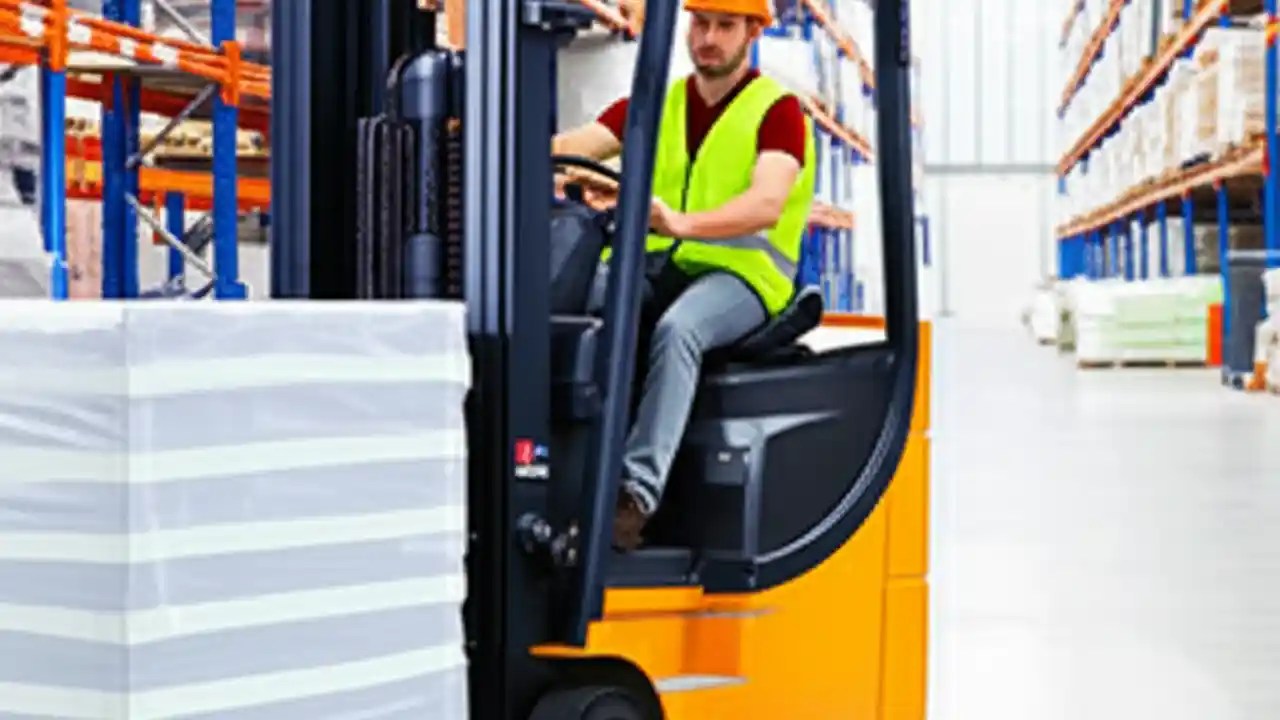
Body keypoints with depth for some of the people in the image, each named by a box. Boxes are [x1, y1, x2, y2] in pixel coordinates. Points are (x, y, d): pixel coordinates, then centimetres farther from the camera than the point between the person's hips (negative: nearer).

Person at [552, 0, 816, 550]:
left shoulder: (776, 111, 0)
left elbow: (766, 205, -18)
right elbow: (574, 145, 2)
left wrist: (683, 224, -36)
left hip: (739, 274, -5)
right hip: (653, 265, 5)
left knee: (676, 330, -37)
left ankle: (637, 493, -44)